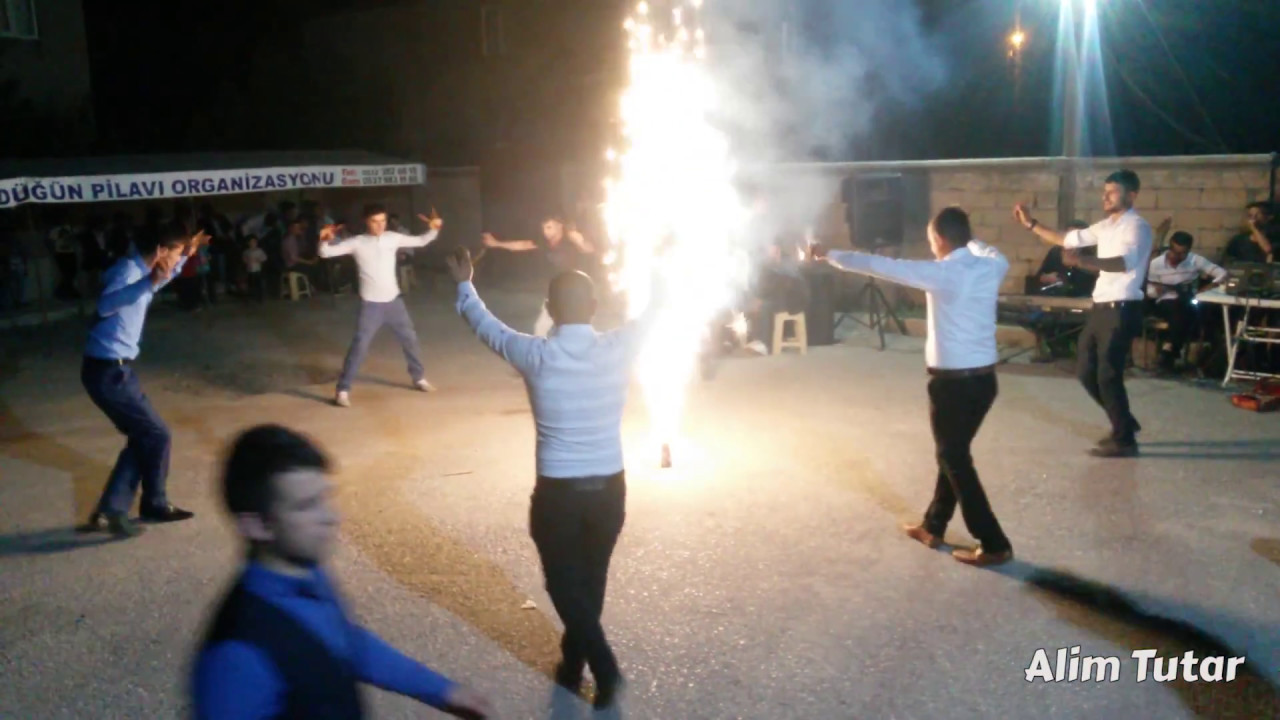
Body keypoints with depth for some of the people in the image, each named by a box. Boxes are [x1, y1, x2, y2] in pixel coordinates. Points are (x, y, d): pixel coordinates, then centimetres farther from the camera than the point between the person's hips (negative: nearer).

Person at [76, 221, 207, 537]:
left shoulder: (139, 271, 11)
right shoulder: (127, 270, -19)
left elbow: (156, 285, 38)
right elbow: (105, 306, -40)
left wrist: (185, 257, 29)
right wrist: (149, 282, -51)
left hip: (114, 369, 10)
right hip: (107, 371, -10)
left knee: (143, 438, 14)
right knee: (156, 435, 0)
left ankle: (110, 510, 16)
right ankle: (155, 505, 19)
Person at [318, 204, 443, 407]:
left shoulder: (393, 238, 2)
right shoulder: (357, 243, -8)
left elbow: (420, 241, 11)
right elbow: (326, 253, -14)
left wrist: (434, 229, -6)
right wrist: (325, 240, -35)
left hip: (394, 301, 4)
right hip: (371, 304, -4)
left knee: (409, 339, 15)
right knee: (359, 346, -8)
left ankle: (419, 378, 36)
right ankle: (343, 390, 0)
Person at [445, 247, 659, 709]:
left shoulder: (536, 356, -14)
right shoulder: (620, 349, -10)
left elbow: (487, 327, 5)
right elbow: (652, 313, 10)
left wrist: (464, 285, 23)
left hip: (557, 492, -2)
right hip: (609, 488, 3)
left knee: (565, 585, 15)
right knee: (591, 582, 20)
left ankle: (604, 668, 3)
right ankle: (572, 665, 35)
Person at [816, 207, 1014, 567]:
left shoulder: (941, 272, -16)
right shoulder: (991, 266, 2)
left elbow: (878, 265, -10)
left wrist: (829, 254, 1)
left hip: (953, 380, -7)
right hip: (984, 376, 7)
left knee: (955, 460, 5)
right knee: (953, 454, 19)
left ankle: (994, 544, 8)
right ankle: (933, 526, 33)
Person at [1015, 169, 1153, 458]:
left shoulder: (1136, 226, -13)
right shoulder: (1105, 226, 15)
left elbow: (1125, 262, -31)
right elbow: (1069, 239, 24)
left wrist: (1083, 262, -45)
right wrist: (1031, 224, 19)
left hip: (1122, 311, -9)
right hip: (1101, 308, 9)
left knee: (1108, 375, -6)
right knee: (1088, 372, 13)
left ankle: (1124, 440, 8)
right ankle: (1124, 423, 30)